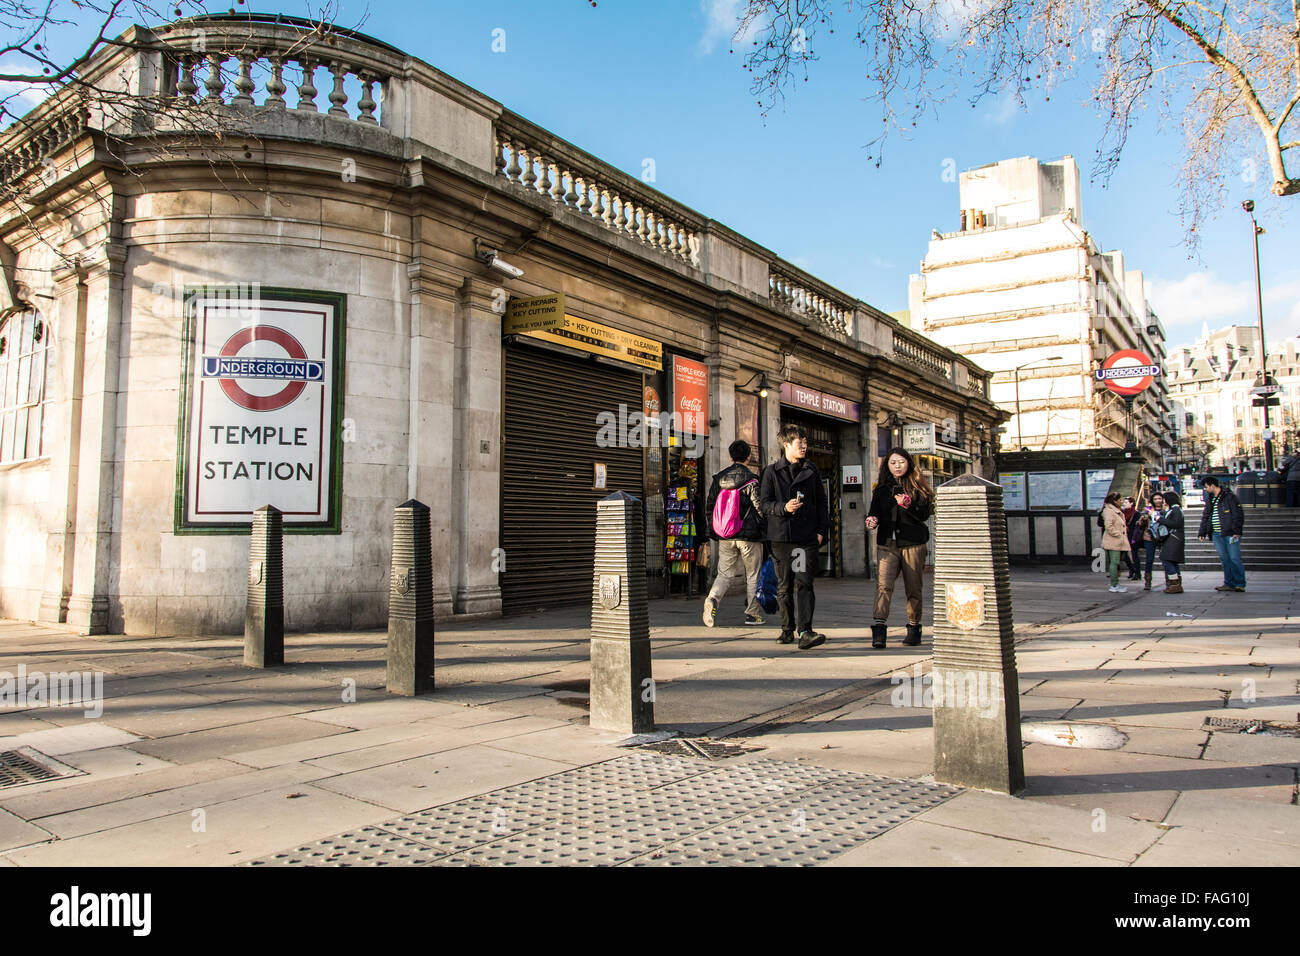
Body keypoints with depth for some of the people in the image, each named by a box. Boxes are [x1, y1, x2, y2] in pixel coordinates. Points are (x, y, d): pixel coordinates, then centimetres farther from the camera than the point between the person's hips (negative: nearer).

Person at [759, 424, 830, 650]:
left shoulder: (811, 470, 11)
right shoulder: (772, 471, 5)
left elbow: (822, 503, 13)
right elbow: (764, 503, 1)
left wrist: (822, 530, 3)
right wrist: (784, 507, -17)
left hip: (807, 537, 0)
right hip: (781, 536, 0)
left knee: (804, 583, -11)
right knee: (784, 586, 8)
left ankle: (804, 631, -15)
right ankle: (788, 630, 20)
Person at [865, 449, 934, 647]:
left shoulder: (917, 486, 5)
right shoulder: (881, 488, 13)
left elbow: (924, 514, -4)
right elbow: (874, 511, 14)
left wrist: (908, 505, -22)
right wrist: (870, 521, -9)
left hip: (913, 543, -1)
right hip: (887, 543, 1)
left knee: (913, 588, 5)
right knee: (883, 584, -16)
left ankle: (914, 628, 20)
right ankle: (878, 629, -22)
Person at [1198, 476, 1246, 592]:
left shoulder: (1229, 497, -4)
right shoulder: (1210, 500, 17)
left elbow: (1238, 515, -8)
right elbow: (1205, 517, 20)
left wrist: (1236, 531, -15)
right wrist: (1202, 532, 12)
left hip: (1230, 534, -6)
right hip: (1216, 534, 6)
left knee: (1234, 558, -6)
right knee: (1224, 559, 7)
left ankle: (1240, 584, 1)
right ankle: (1229, 583, 11)